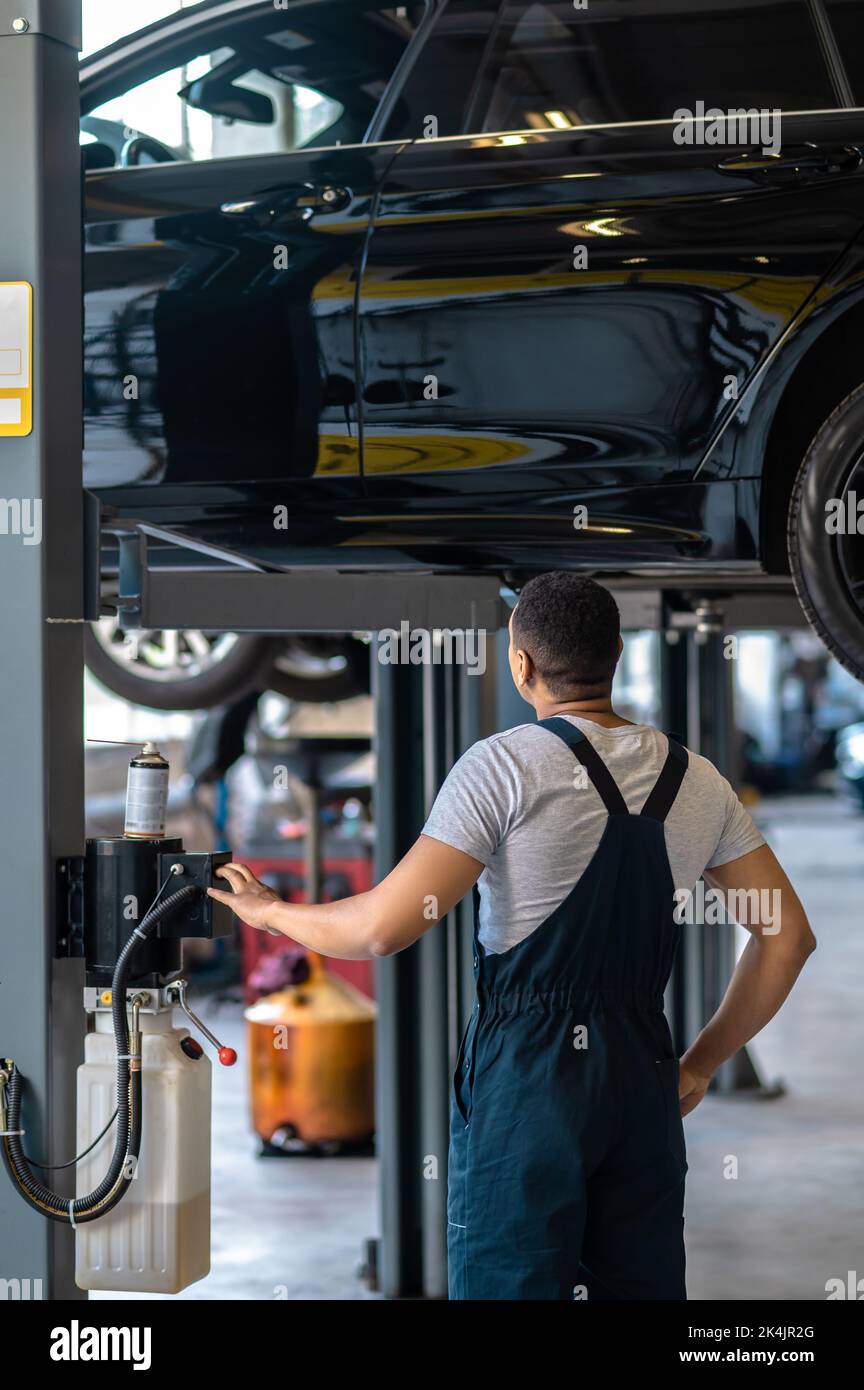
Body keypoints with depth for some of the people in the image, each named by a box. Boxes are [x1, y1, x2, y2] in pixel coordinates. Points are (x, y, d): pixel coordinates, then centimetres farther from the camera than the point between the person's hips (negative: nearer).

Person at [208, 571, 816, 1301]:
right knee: (642, 1285, 11)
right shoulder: (697, 781, 8)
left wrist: (270, 912, 6)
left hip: (526, 1075, -5)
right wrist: (701, 1064, 19)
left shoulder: (506, 765, -9)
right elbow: (789, 935, 12)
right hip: (642, 1074, 5)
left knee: (509, 1283, 1)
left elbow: (384, 927, -13)